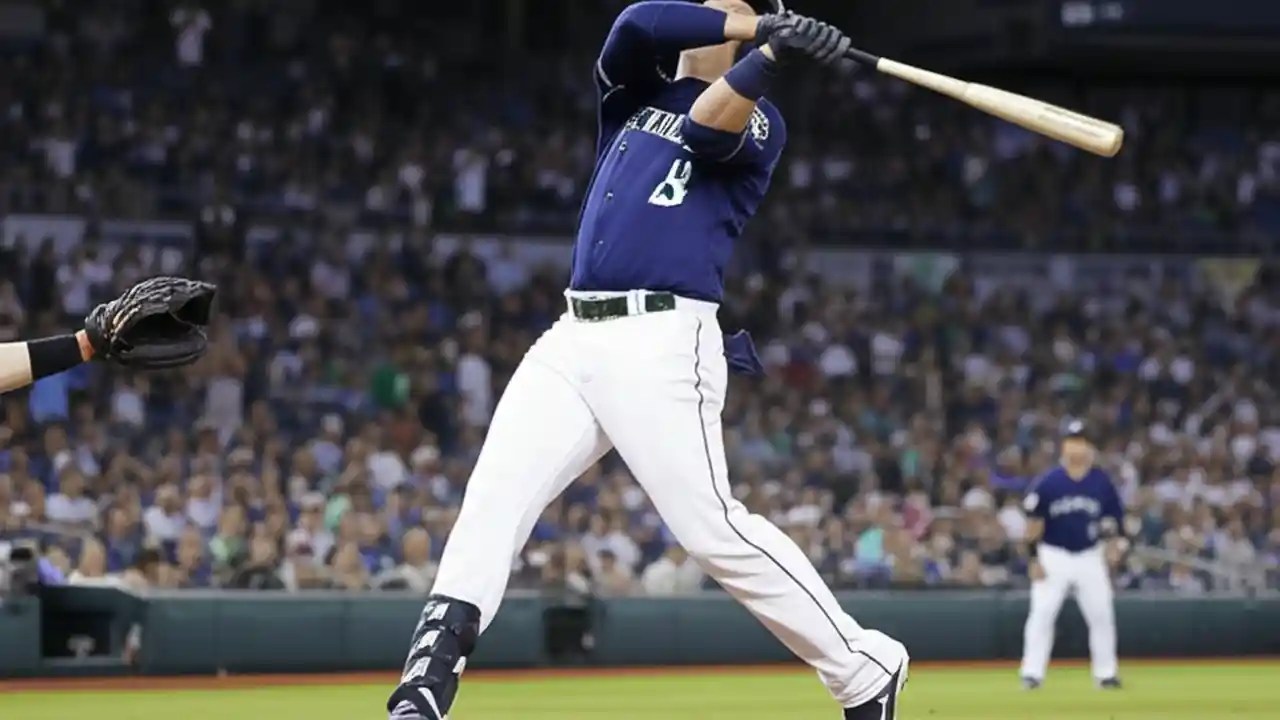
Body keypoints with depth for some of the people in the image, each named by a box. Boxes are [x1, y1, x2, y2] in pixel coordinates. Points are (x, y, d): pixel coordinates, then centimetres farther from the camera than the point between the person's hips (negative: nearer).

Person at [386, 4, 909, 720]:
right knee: (494, 499, -8)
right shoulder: (634, 91, 20)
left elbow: (706, 130, -14)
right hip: (572, 339, 6)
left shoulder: (757, 123, 8)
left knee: (715, 529, -13)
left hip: (662, 344, -5)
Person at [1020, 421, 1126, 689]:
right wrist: (1035, 559, -8)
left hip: (1090, 557, 2)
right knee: (1042, 613, -10)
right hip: (1054, 556, -2)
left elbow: (1114, 517, 8)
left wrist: (1115, 546, -7)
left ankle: (1106, 673, 14)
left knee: (1102, 615, 2)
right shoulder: (1048, 483, -8)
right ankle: (1032, 673, -8)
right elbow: (1034, 522, -4)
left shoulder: (1101, 482, -2)